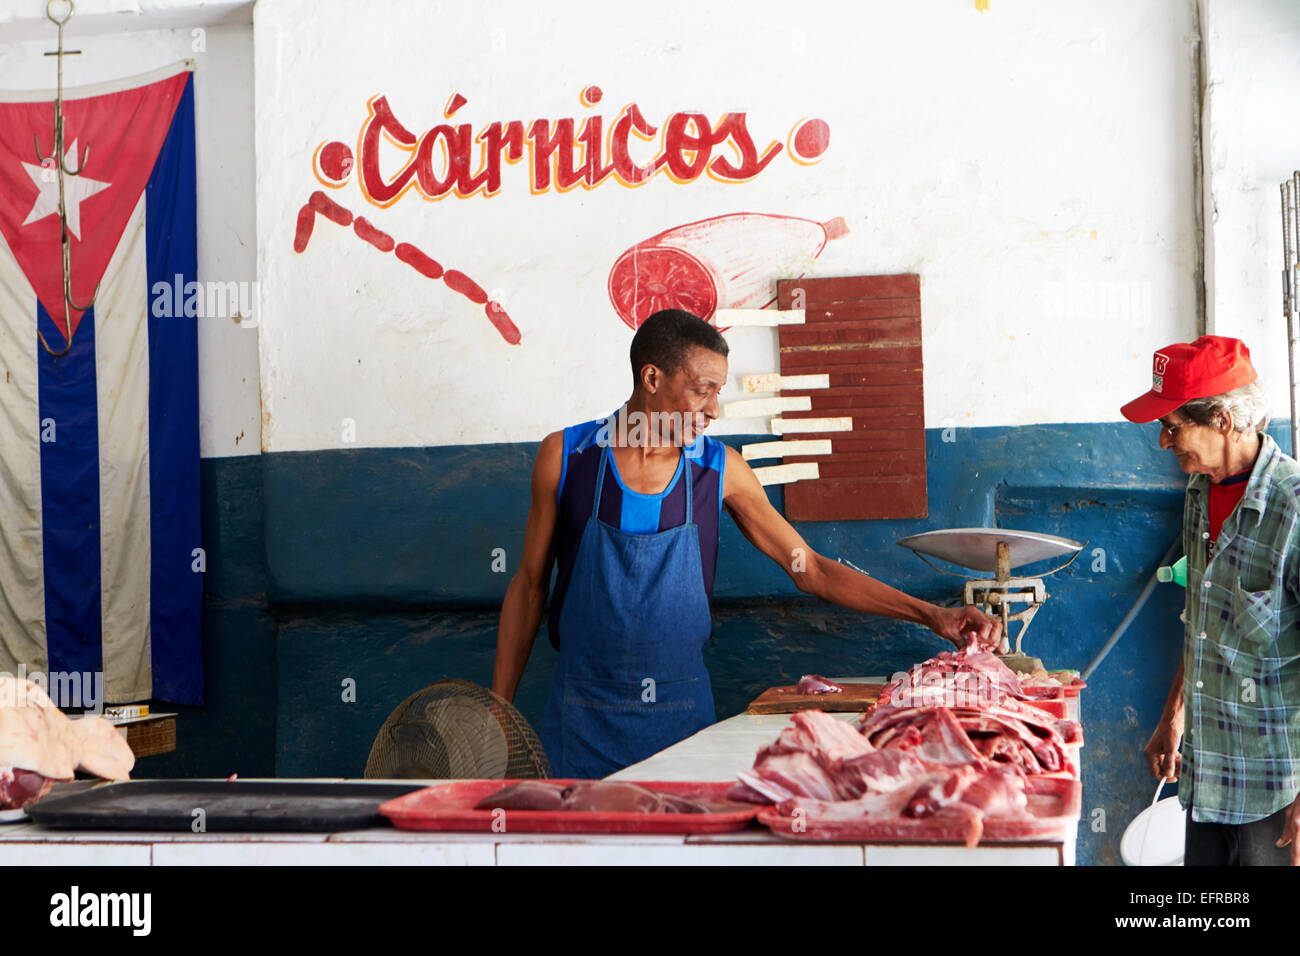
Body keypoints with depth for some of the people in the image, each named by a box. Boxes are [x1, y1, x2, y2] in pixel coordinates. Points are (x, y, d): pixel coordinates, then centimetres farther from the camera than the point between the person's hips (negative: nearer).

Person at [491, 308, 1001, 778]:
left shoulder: (721, 471, -1)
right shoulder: (564, 456, -4)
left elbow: (810, 569, 4)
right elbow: (529, 584, 4)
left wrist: (930, 614, -3)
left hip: (682, 715, 1)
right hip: (583, 717, -1)